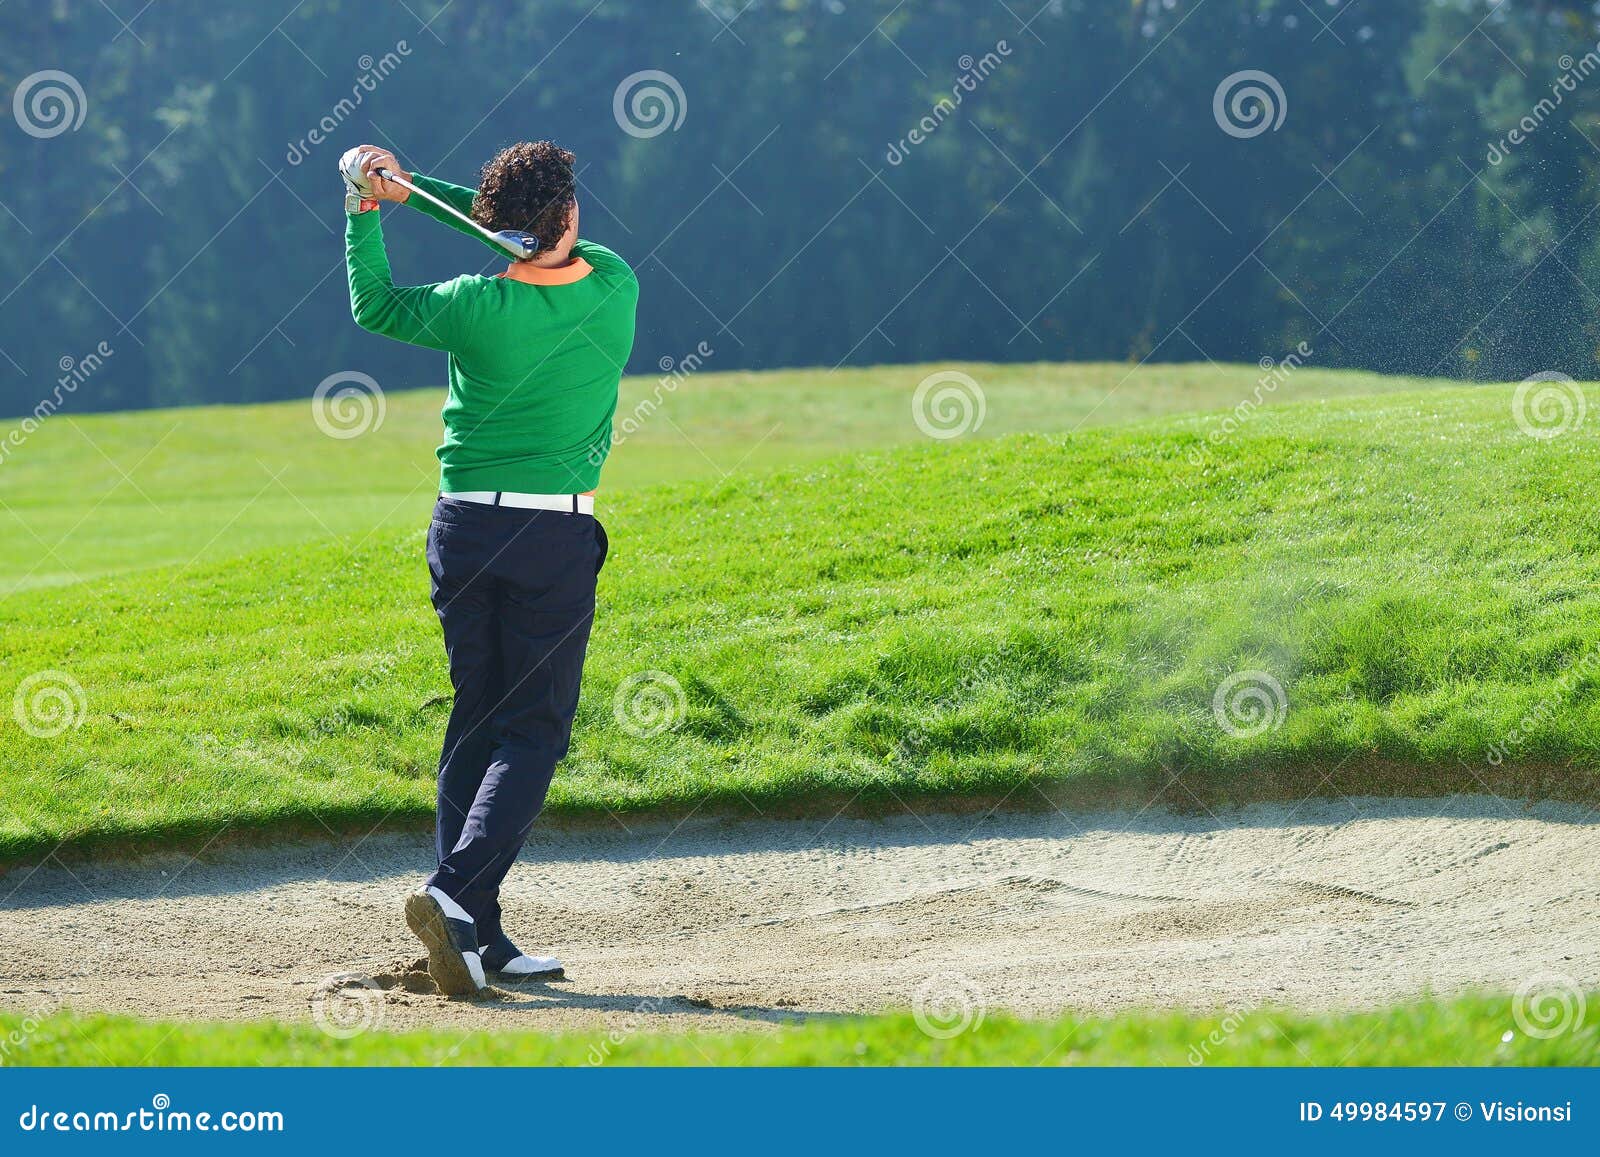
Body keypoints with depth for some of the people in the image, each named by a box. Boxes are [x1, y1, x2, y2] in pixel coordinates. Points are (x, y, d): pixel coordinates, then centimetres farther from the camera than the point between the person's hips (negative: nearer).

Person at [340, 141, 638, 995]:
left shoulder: (477, 308, -9)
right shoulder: (613, 287, -5)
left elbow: (373, 306, 10)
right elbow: (546, 246, 11)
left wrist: (365, 213, 16)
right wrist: (410, 189, 6)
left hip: (464, 529, 2)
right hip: (555, 536, -2)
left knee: (476, 723, 12)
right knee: (534, 732, 0)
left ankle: (477, 936, 9)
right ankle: (455, 894, -22)